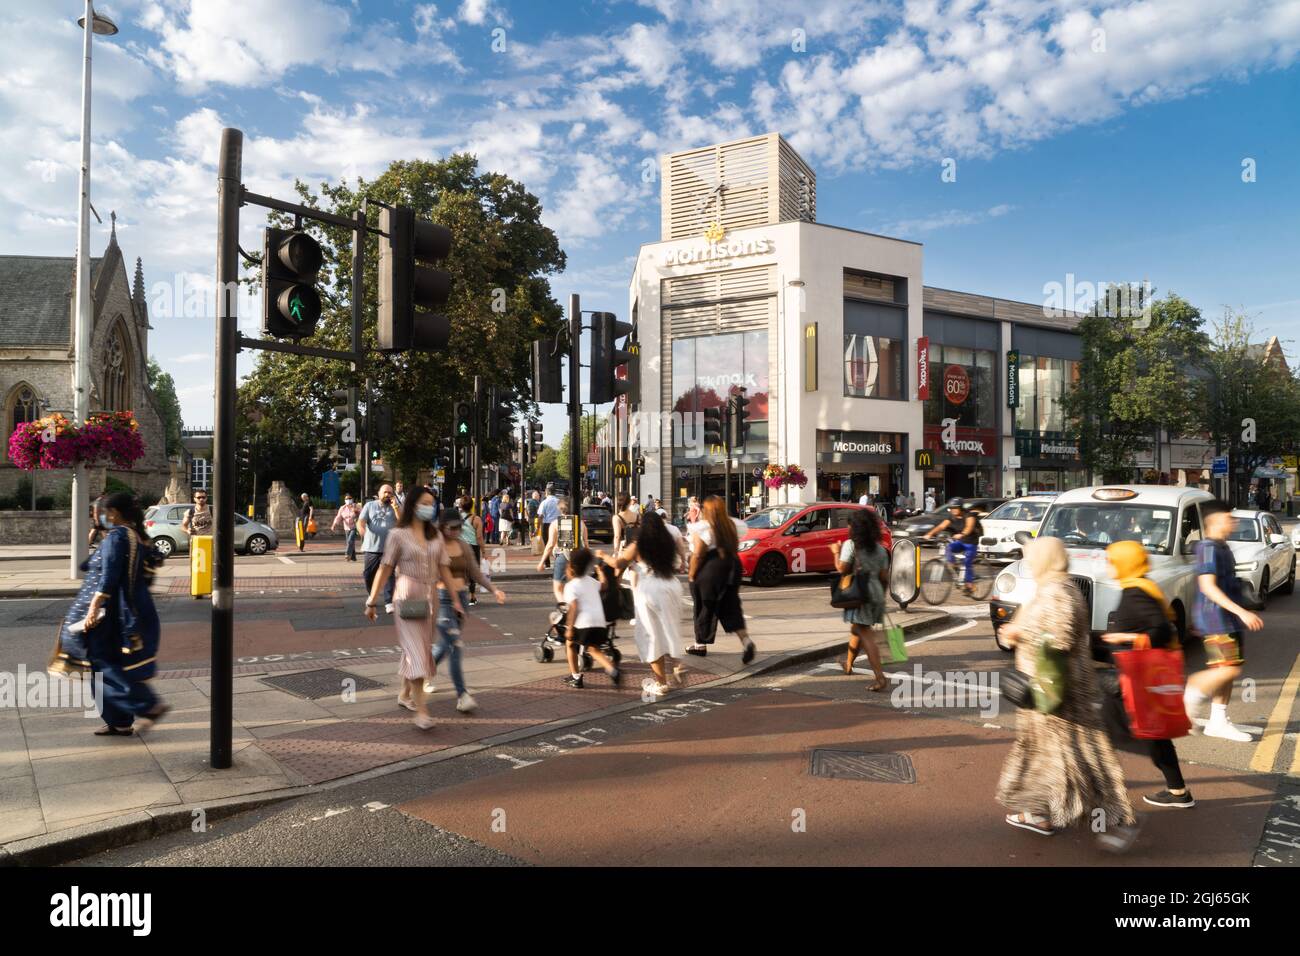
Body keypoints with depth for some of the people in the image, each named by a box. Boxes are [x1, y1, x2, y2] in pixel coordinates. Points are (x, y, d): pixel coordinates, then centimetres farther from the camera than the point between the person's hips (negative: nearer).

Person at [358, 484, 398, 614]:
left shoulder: (394, 507, 8)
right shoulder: (370, 505, 7)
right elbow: (360, 522, 0)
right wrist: (363, 532, -22)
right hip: (371, 548, 1)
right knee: (368, 575, 10)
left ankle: (389, 602, -12)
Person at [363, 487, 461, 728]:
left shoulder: (435, 536, 10)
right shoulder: (398, 535, -5)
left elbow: (444, 569, 11)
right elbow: (385, 569, -5)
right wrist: (372, 601, -4)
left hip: (429, 599, 6)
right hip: (407, 599, -6)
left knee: (419, 650, 14)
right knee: (415, 652, -9)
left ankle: (404, 694, 35)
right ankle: (421, 711, -8)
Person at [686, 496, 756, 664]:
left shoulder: (704, 528, -14)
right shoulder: (732, 525, 5)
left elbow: (697, 555, -16)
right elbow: (735, 547, 12)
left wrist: (692, 574, -7)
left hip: (710, 570, -5)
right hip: (732, 567, 5)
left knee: (705, 607, 10)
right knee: (730, 606, 10)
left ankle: (700, 645, 24)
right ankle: (746, 641, -9)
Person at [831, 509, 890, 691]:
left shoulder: (851, 544, -9)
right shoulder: (880, 548, 10)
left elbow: (842, 569, -14)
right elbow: (884, 577, 10)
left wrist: (836, 552, 3)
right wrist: (881, 595, 22)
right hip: (876, 594, 7)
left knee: (866, 636, -8)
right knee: (857, 629, 25)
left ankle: (880, 678, -16)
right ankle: (848, 664, 43)